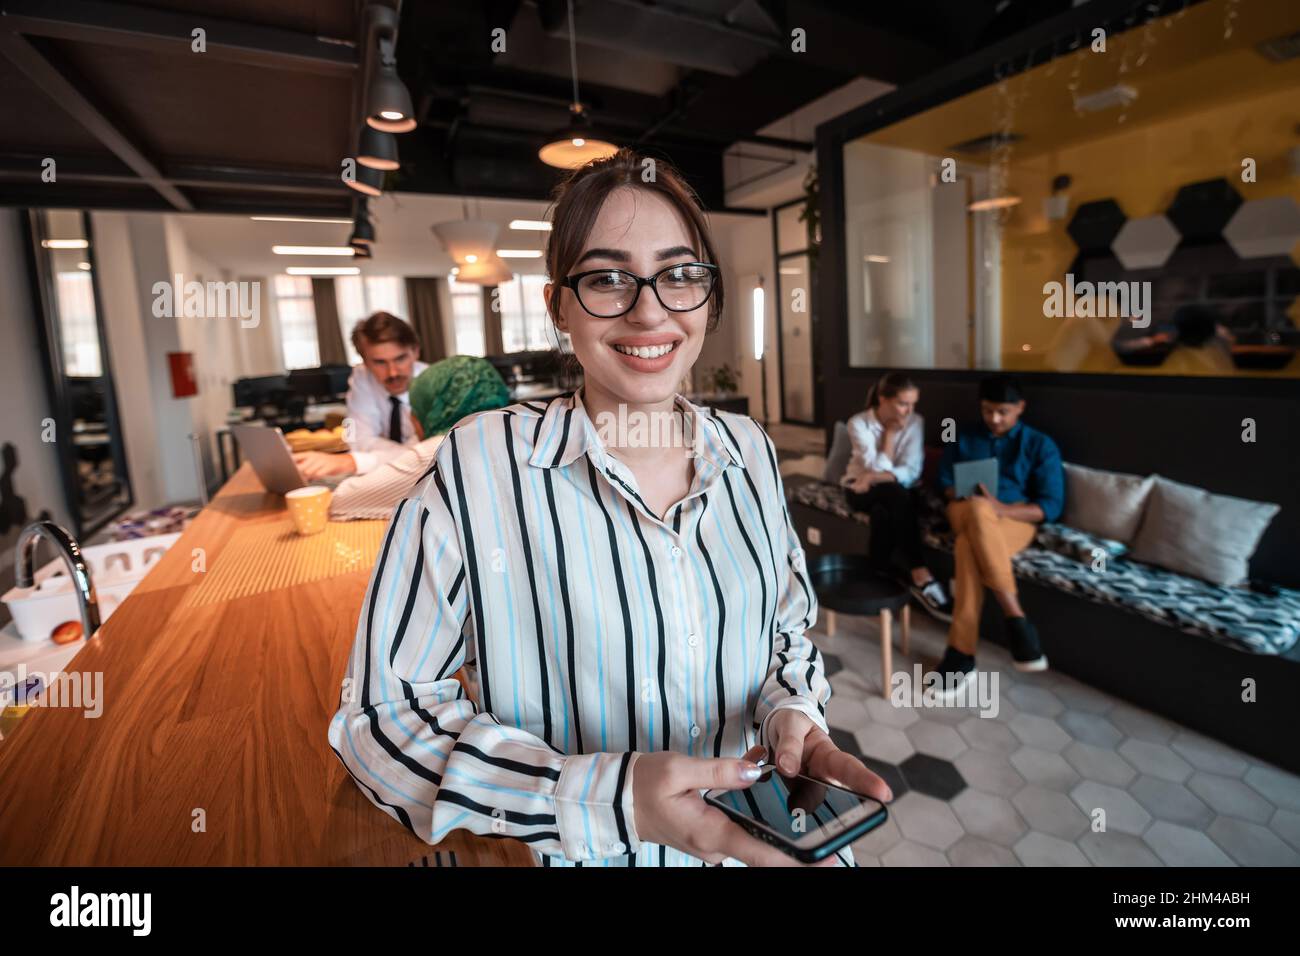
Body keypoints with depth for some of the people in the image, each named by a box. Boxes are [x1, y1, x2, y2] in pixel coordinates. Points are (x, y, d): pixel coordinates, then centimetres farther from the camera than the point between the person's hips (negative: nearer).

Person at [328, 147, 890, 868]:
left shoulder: (749, 449, -6)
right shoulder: (477, 464, -20)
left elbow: (789, 629, 7)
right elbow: (382, 709, -15)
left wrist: (794, 712, -13)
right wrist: (603, 797, -25)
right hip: (574, 849, -2)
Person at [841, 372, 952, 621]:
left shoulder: (916, 422, -7)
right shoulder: (859, 423, -14)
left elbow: (911, 472, -17)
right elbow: (878, 468, -20)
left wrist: (875, 478, -29)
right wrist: (890, 432, -15)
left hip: (895, 492, 3)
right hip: (863, 489, -2)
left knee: (884, 512, -35)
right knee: (897, 495, -35)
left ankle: (881, 572, -17)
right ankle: (921, 577, -38)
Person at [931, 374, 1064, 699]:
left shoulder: (1040, 445, 8)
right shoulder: (964, 437, 17)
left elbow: (1051, 506, 0)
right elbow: (945, 479, 15)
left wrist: (1001, 508, -18)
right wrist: (963, 499, -9)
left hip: (1015, 520, -2)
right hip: (966, 515, 2)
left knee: (968, 546, -40)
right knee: (976, 511, -41)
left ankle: (960, 653, -35)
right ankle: (1016, 618, -38)